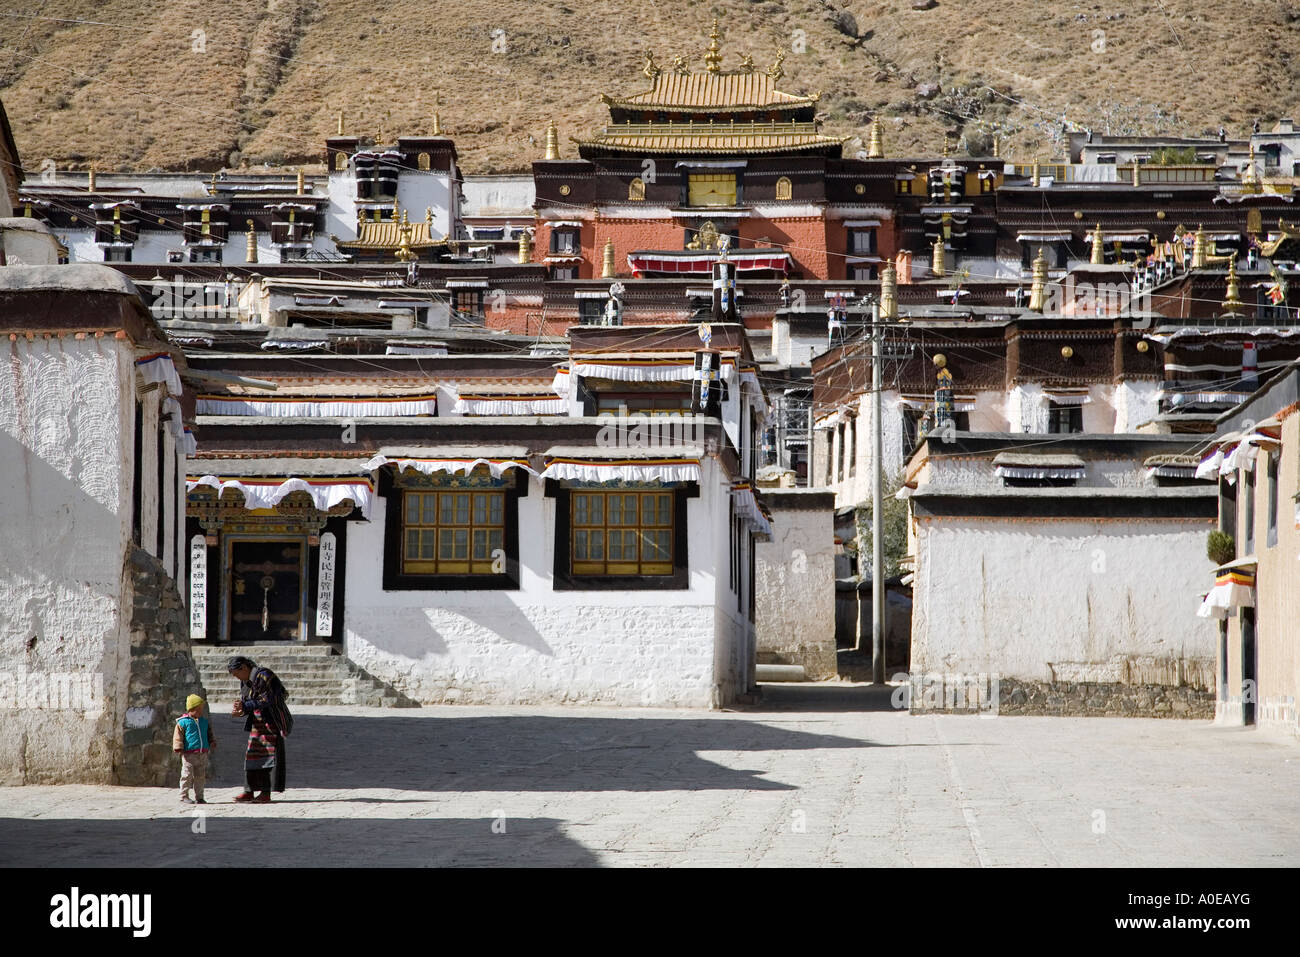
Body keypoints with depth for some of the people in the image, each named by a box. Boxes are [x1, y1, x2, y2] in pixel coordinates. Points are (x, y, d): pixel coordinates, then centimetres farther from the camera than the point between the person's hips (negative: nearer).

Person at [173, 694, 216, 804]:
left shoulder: (204, 721, 13)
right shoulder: (183, 722, -4)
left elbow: (209, 733, 24)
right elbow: (178, 736, -6)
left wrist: (212, 742, 9)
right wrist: (179, 748, -13)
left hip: (202, 753, 6)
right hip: (189, 754, -6)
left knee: (200, 776, 9)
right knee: (187, 775, -5)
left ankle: (199, 797, 16)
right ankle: (184, 796, 3)